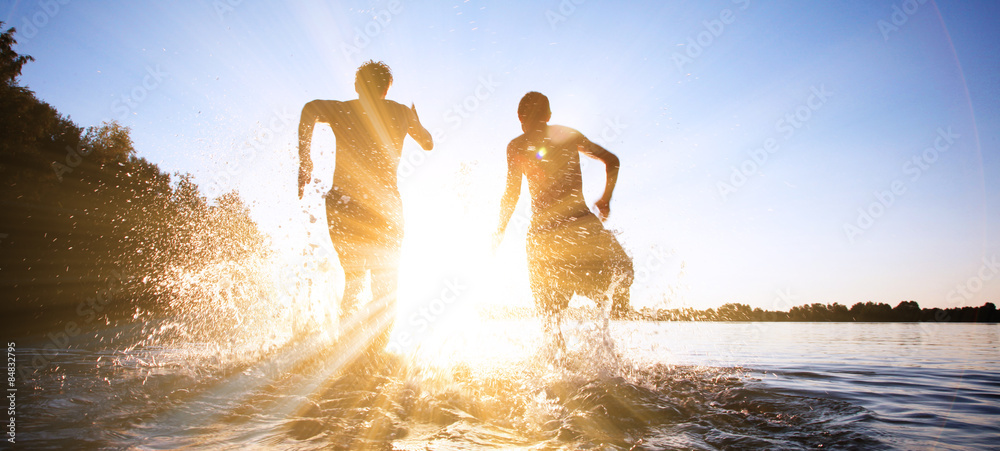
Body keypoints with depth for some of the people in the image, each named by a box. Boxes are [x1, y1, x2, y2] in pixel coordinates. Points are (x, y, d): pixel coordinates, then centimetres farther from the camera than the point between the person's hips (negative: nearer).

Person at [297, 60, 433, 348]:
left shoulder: (342, 110, 7)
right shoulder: (402, 113, 10)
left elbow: (311, 109, -15)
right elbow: (428, 144, 27)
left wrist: (304, 158, -12)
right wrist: (415, 120, 47)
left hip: (343, 204, 1)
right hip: (384, 205, -1)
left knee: (353, 277, 19)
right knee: (385, 288, 10)